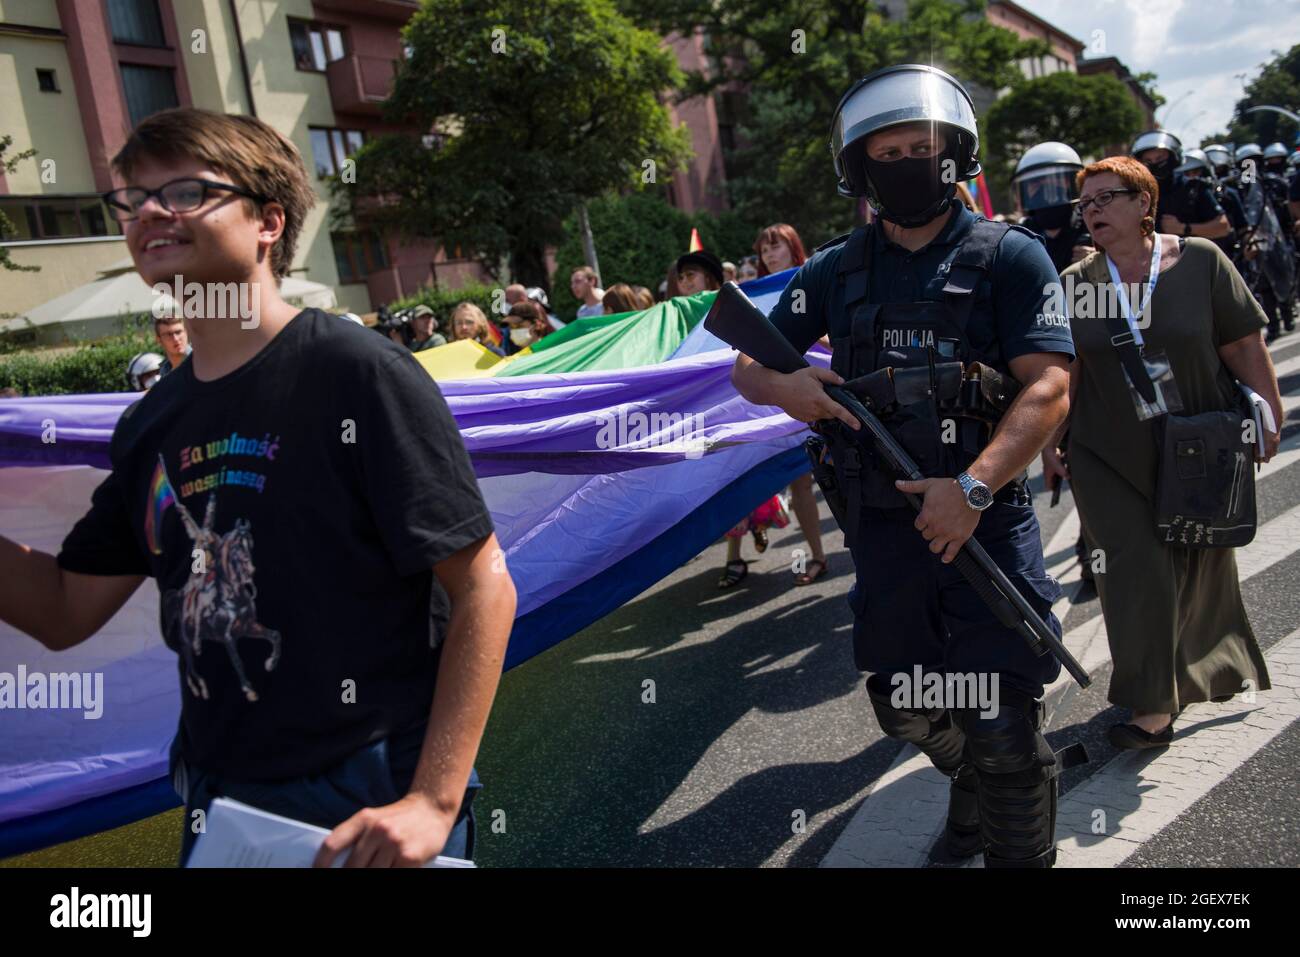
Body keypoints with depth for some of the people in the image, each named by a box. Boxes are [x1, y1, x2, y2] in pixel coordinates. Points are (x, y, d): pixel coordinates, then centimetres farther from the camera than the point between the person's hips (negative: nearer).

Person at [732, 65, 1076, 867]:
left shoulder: (1008, 257, -3)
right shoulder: (837, 271, 8)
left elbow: (1049, 386, -12)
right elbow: (749, 365, 11)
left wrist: (974, 487, -25)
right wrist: (785, 386, -13)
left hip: (985, 520, -4)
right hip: (882, 522, 4)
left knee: (1002, 731, -1)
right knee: (906, 709, 19)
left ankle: (1019, 851, 24)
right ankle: (976, 787, 50)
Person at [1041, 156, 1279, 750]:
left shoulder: (1200, 261, -6)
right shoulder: (1074, 283, -1)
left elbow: (1244, 348, -4)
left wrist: (1269, 416, -5)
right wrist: (1050, 440, 2)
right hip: (1109, 458, 0)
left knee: (1200, 565, 16)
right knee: (1139, 567, -5)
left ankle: (1208, 668, 41)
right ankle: (1152, 707, 8)